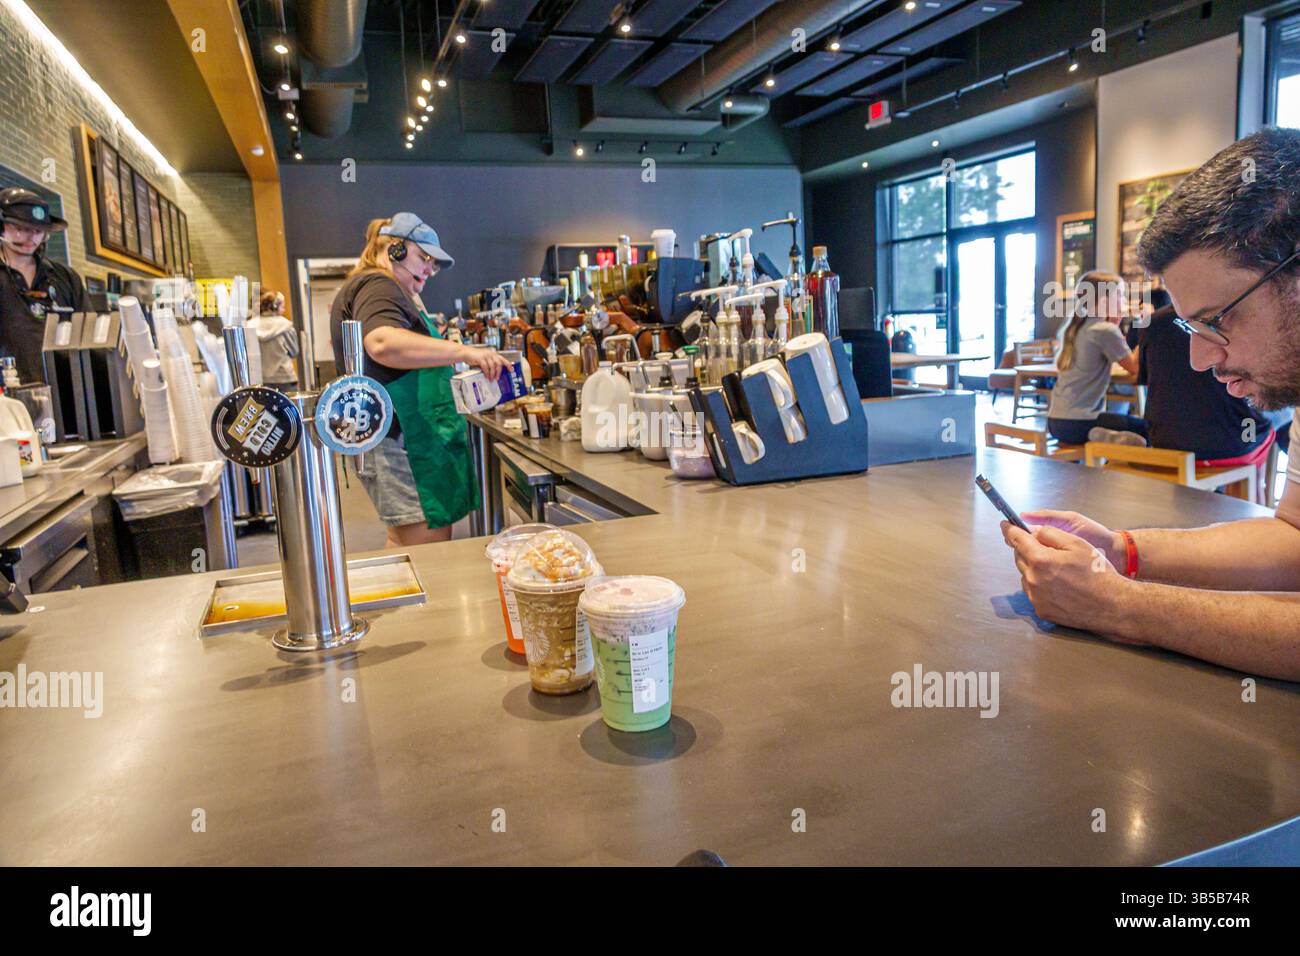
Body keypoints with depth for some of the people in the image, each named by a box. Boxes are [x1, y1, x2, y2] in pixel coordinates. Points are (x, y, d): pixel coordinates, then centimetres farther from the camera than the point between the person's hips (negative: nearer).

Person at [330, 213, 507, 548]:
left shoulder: (372, 288, 27)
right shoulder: (376, 286, -9)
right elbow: (382, 342, -30)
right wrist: (463, 352, -34)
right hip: (400, 442, -11)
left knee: (404, 544, 11)